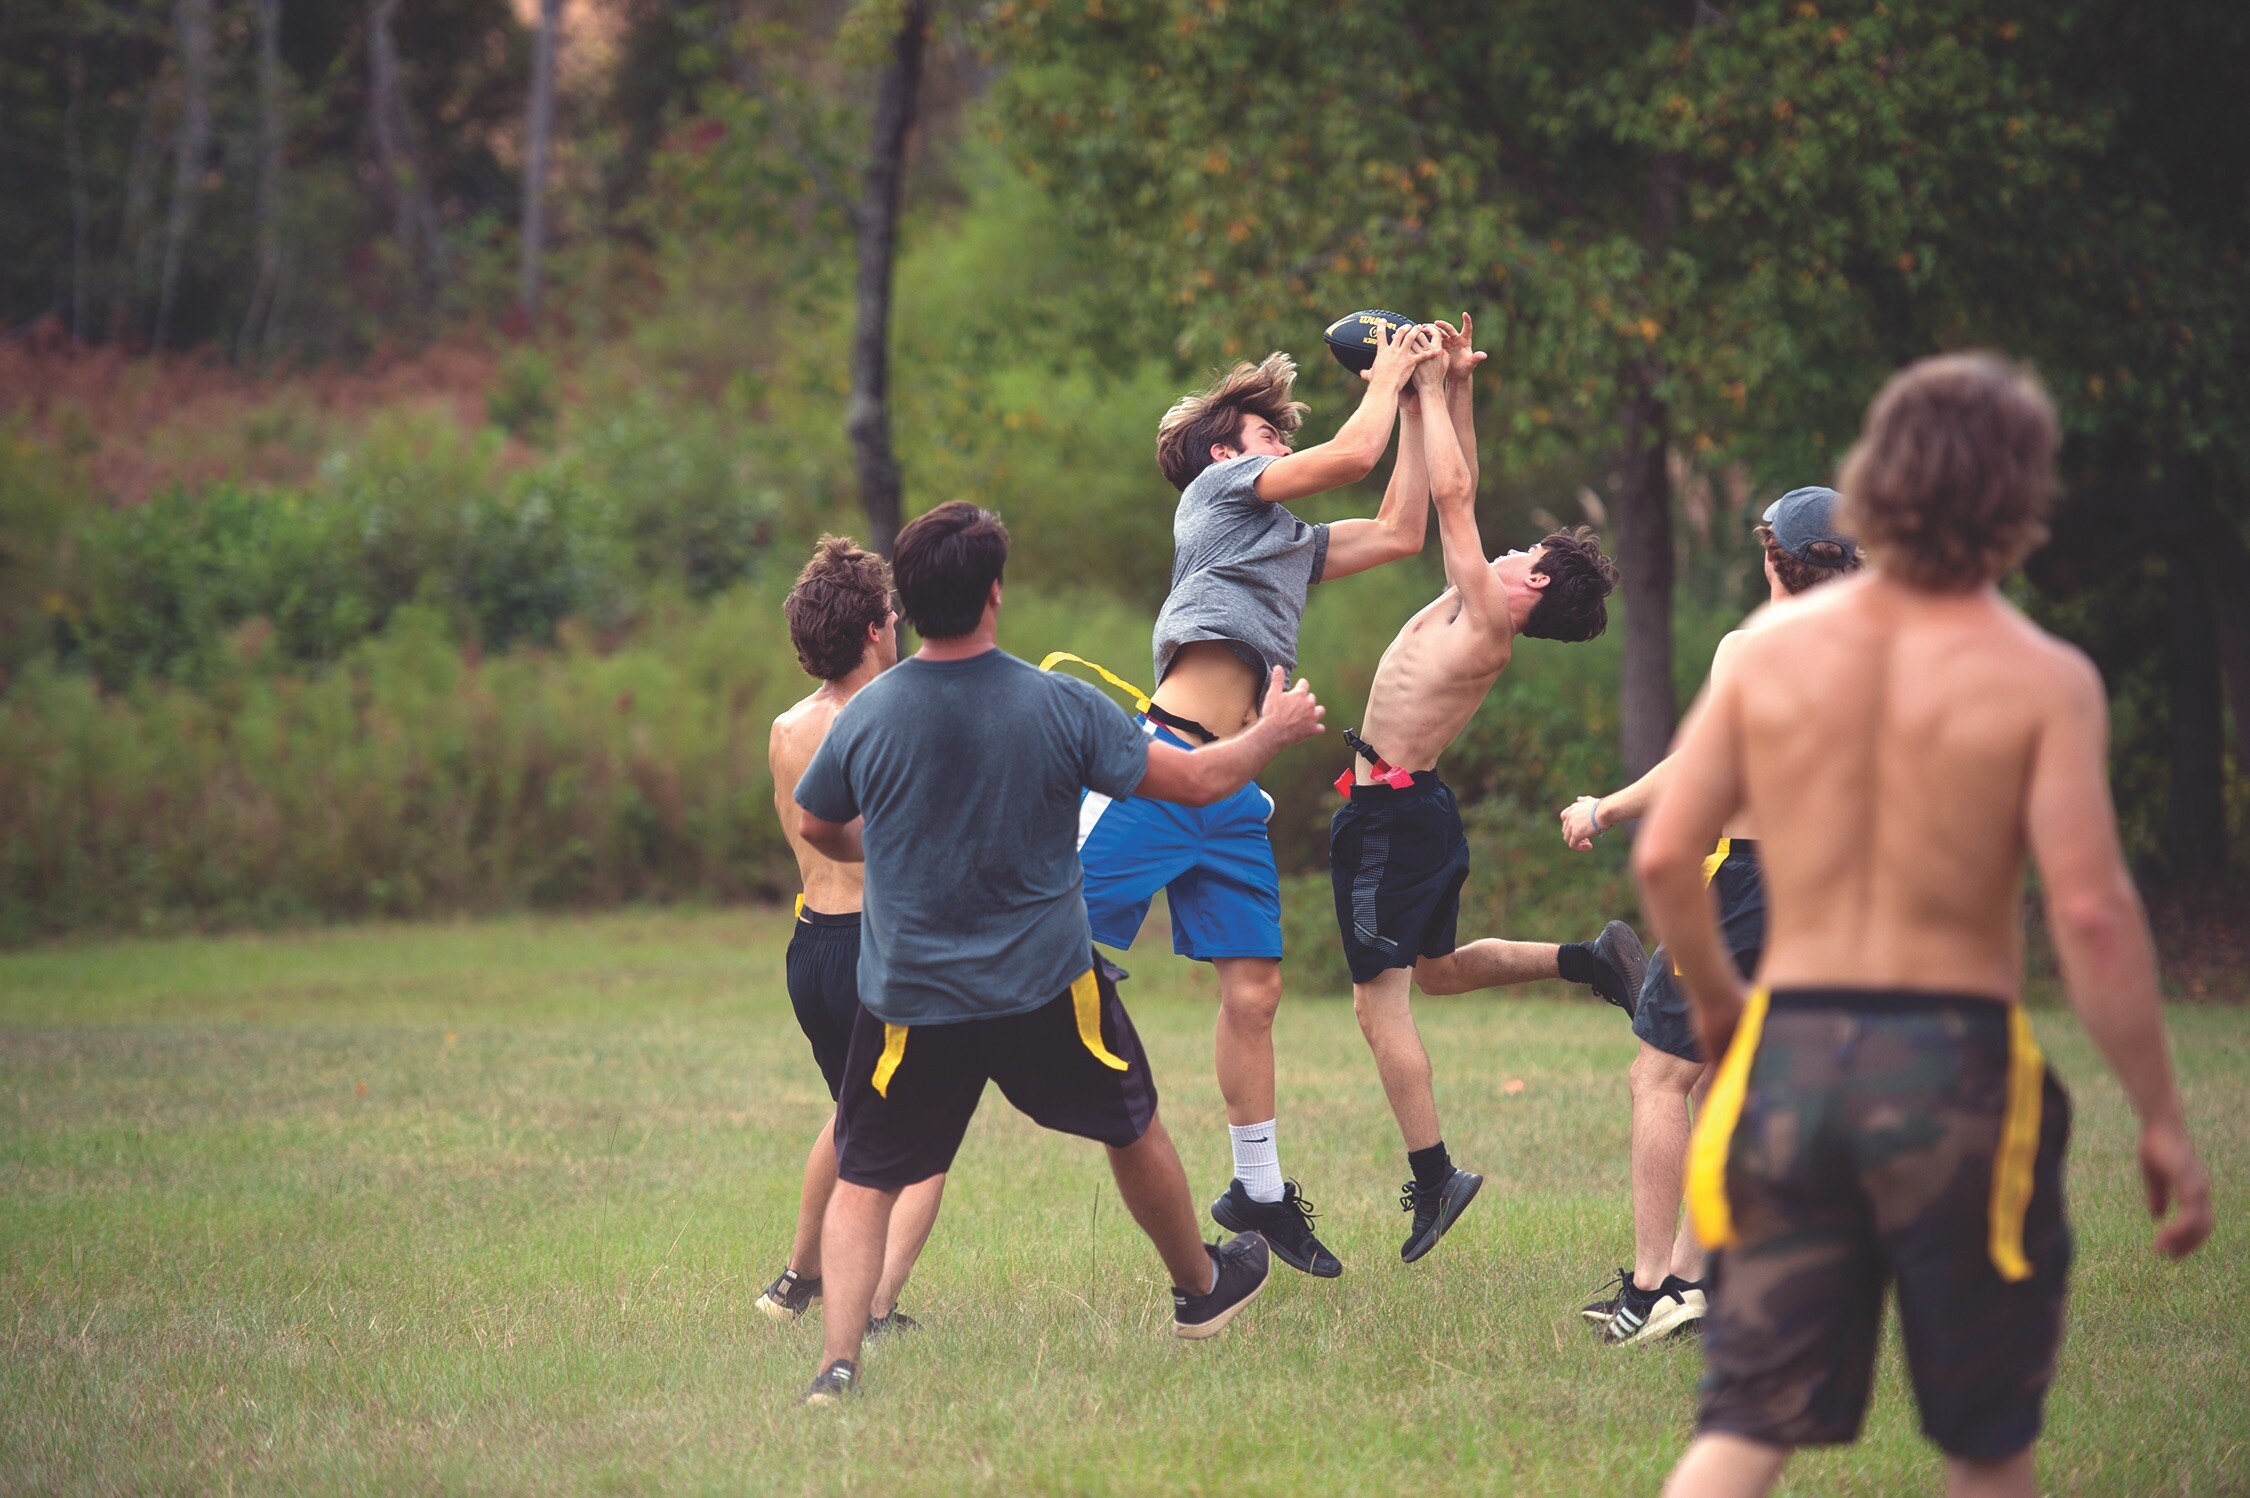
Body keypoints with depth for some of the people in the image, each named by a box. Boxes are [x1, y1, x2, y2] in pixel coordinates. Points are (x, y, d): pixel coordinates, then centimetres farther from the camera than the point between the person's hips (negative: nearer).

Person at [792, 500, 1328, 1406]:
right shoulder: (1061, 709, -12)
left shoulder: (866, 715, -9)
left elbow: (819, 830, 10)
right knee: (1132, 1129, 24)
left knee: (864, 1180, 6)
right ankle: (1200, 1288, 43)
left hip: (907, 999, 0)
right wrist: (1272, 732, 17)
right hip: (1046, 990, 0)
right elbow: (1200, 781, -3)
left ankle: (839, 1359, -11)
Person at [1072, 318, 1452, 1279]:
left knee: (1252, 991, 7)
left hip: (1232, 791, 8)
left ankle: (1258, 1192, 16)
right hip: (1159, 763, -8)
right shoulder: (1218, 489, 6)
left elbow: (1400, 529, 26)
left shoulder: (1290, 547, 27)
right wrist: (1388, 376, 14)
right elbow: (1353, 456, -3)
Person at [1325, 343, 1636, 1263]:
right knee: (1438, 968, 28)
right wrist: (1438, 393, 10)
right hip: (1418, 808, 10)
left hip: (1390, 812, -10)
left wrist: (1432, 388, -10)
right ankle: (1593, 959, 27)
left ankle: (1433, 1178, -6)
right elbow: (1455, 498, 14)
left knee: (1379, 1002, -7)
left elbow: (1453, 495, -18)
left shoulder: (1487, 620, -15)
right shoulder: (1482, 619, 7)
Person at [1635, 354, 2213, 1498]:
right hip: (1953, 1062, -3)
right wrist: (2162, 1122, -8)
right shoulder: (2040, 680, -9)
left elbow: (1663, 856, 2)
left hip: (1790, 1056, 3)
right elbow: (2091, 912, -15)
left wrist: (1714, 999, 21)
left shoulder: (1775, 645, 2)